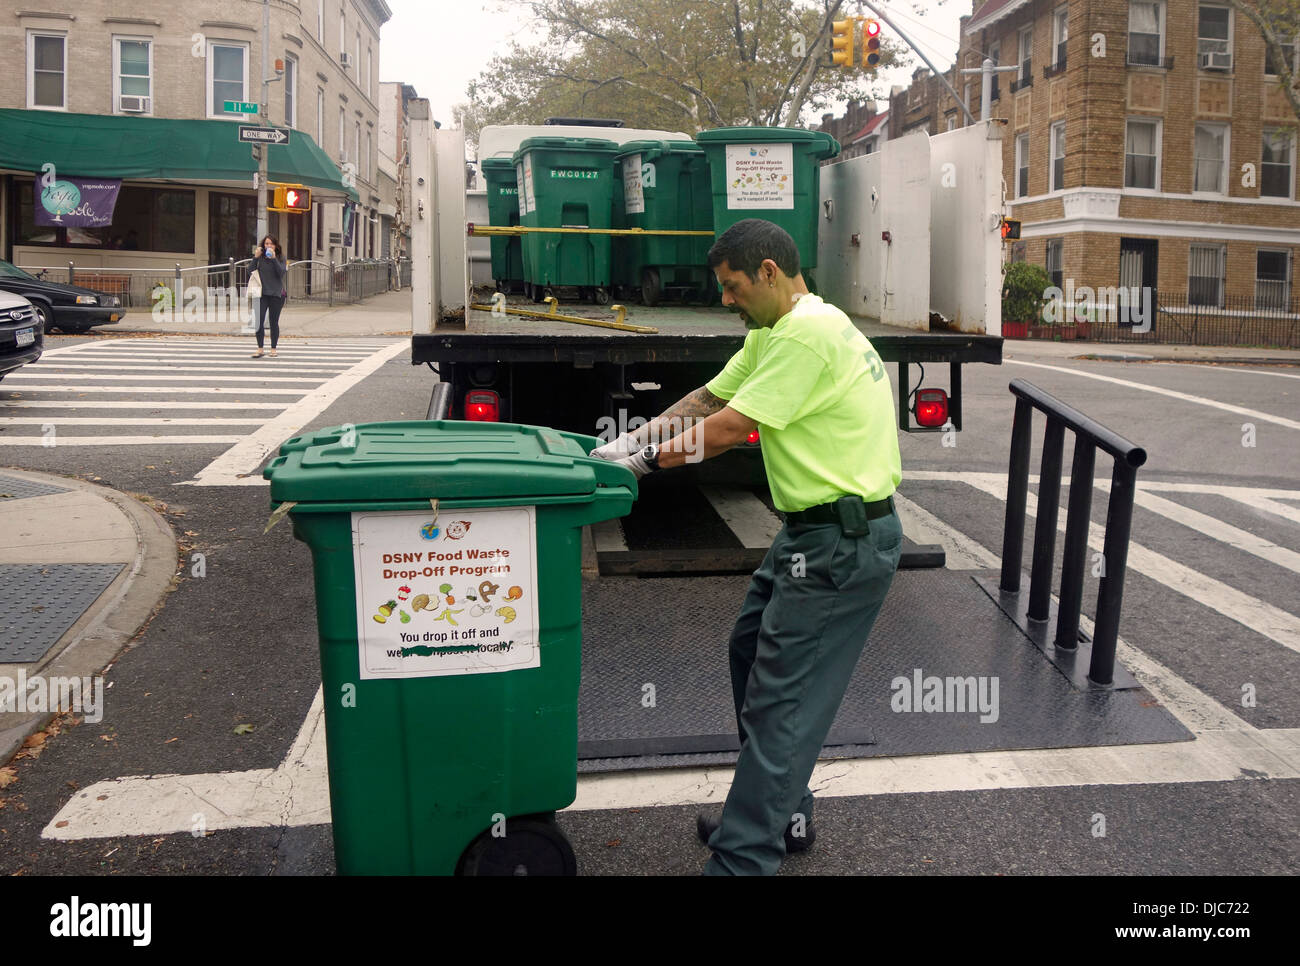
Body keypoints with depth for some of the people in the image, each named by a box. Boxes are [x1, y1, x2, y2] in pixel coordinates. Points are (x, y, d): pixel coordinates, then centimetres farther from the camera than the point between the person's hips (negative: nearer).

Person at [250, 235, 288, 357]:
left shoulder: (280, 258, 2)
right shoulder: (260, 257, 5)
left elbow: (281, 273, -11)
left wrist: (274, 259, -19)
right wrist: (255, 257, -9)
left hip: (276, 294, -1)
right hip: (262, 293, 1)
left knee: (274, 322, 5)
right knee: (259, 321, -6)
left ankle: (273, 349, 15)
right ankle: (260, 349, 2)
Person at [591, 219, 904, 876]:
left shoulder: (808, 333, -19)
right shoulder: (771, 334, 15)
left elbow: (732, 427, -20)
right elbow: (708, 400, 16)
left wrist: (650, 459, -11)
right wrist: (628, 442, 7)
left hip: (843, 544, -11)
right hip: (812, 531, 11)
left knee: (780, 699, -8)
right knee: (751, 653, 19)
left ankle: (742, 860, -1)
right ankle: (782, 815, 32)